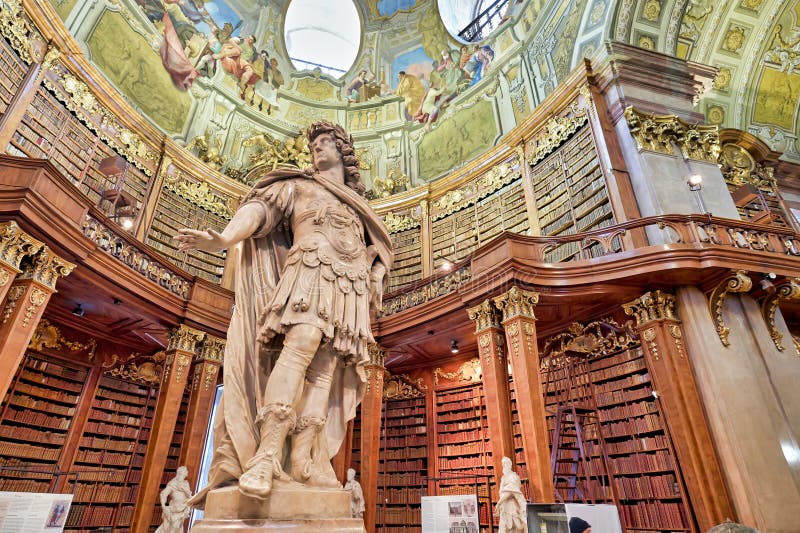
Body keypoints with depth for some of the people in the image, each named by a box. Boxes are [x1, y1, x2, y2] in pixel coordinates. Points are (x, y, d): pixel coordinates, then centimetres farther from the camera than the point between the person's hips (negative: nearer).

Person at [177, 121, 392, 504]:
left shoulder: (359, 206, 32)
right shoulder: (298, 185, 20)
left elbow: (378, 249, 29)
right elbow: (259, 208, 3)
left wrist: (376, 279, 8)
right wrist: (224, 239, -15)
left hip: (350, 288, 4)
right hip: (310, 272, -4)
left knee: (326, 368, -12)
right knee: (301, 343, -29)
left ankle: (300, 461, -18)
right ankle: (265, 456, -32)